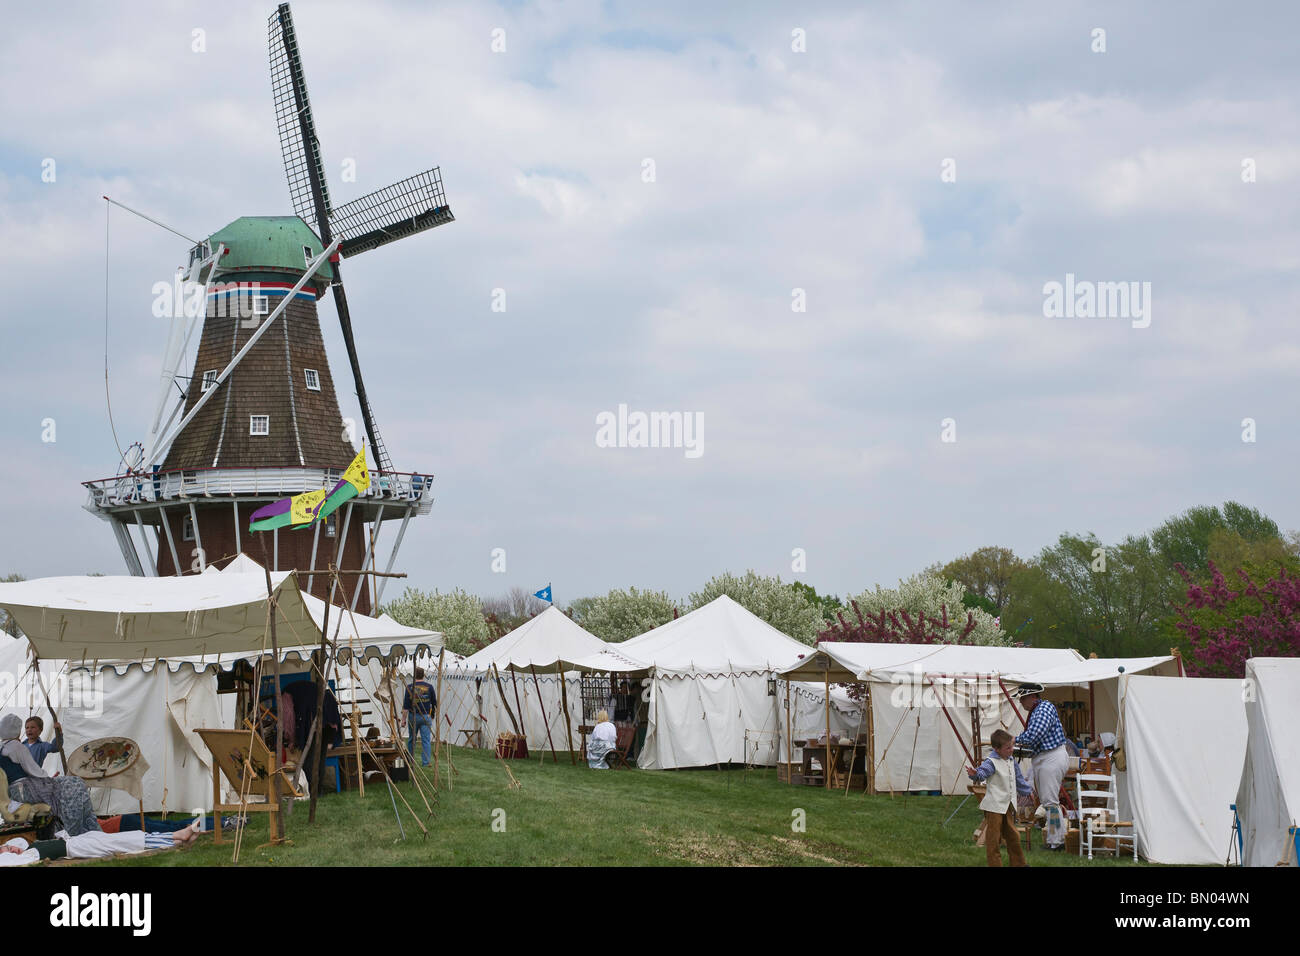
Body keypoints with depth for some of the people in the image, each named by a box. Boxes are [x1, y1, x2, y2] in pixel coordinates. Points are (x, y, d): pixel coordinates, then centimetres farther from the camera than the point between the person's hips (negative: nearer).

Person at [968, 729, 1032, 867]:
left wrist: (1028, 791, 38)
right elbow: (983, 771, -34)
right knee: (993, 837, -4)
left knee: (1013, 835, 17)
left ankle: (1018, 863, 30)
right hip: (994, 807, -8)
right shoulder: (991, 762, -15)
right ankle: (995, 864, 2)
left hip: (1008, 806, 8)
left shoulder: (1012, 762, 12)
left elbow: (1019, 779, 28)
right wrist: (975, 774, -56)